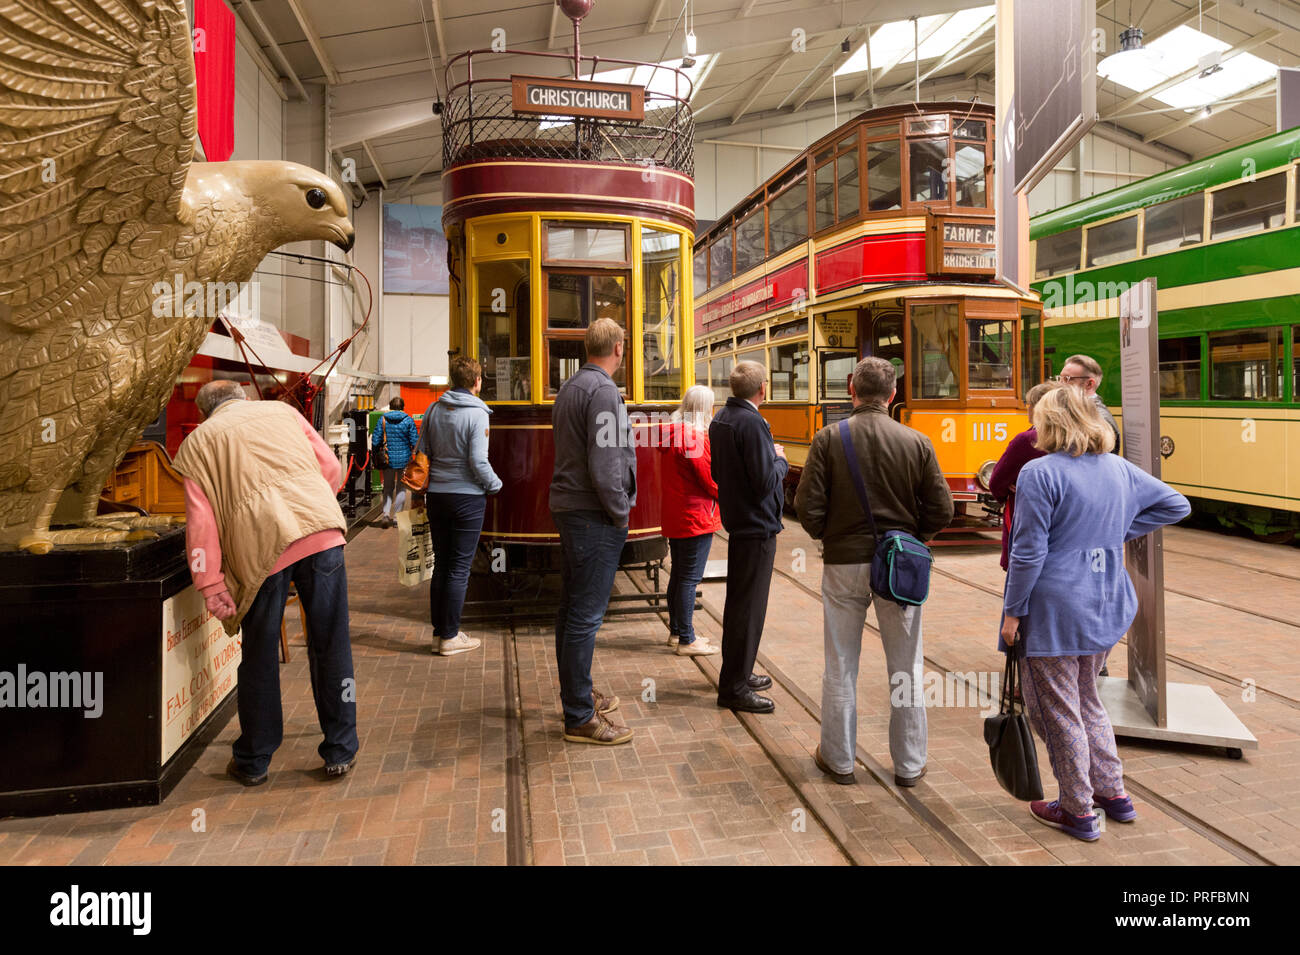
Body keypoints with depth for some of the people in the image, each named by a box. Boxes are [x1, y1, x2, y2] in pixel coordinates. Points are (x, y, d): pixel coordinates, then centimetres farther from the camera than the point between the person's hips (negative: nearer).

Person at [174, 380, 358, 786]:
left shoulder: (197, 441, 16)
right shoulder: (281, 411, 22)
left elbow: (200, 519, 6)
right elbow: (331, 467, 17)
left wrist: (211, 586, 4)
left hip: (260, 546, -1)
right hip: (321, 533, 1)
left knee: (259, 657, 13)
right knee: (331, 644, 9)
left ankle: (253, 762, 26)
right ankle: (340, 752, 18)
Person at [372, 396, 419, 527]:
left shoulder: (383, 419, -1)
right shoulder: (408, 420, -5)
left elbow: (376, 440, -2)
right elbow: (415, 441, -6)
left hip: (388, 458, 1)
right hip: (404, 459, -1)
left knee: (388, 487, 14)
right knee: (401, 488, 9)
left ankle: (386, 514, -2)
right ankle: (396, 517, 8)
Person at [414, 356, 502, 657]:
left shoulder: (433, 410, 5)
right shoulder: (477, 414, -13)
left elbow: (421, 452, 7)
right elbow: (478, 462, -16)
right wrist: (495, 485, 1)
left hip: (437, 496, 6)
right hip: (467, 496, -6)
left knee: (441, 564, 13)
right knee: (459, 567, 1)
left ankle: (439, 631, 19)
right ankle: (450, 637, 5)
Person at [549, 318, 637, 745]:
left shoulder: (569, 387, 15)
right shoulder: (603, 391, -15)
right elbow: (604, 463, -22)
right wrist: (620, 514, -11)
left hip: (567, 507, 10)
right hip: (594, 515, -10)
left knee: (571, 607, 17)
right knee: (586, 614, -6)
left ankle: (576, 692, 30)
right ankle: (580, 717, 1)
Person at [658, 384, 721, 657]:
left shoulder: (671, 433, 9)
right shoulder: (695, 437, -19)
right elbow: (710, 478, -17)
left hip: (673, 517, 9)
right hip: (695, 517, -9)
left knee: (679, 573, 17)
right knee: (690, 578, -4)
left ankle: (676, 631, 27)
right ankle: (686, 640, 2)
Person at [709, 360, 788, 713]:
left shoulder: (720, 419, 8)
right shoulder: (752, 423, -21)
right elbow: (765, 482, -24)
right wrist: (780, 460, -4)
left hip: (736, 520, 10)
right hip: (757, 525, -10)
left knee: (738, 601, 19)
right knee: (748, 607, -3)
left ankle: (736, 672, 32)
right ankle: (734, 688, 4)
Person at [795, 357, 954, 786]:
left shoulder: (828, 438, -8)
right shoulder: (917, 442, -5)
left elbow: (807, 505, -11)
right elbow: (942, 509, -4)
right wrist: (912, 538, 13)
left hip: (844, 562, -1)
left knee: (840, 667, 13)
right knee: (906, 667, 14)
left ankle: (838, 759, 24)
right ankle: (909, 764, 25)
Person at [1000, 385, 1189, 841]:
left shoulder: (1039, 472, -16)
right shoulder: (1119, 469, 7)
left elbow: (1029, 552, -18)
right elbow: (1176, 504, 19)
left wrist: (1012, 611, -10)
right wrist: (1119, 534, 14)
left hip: (1052, 610, -8)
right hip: (1101, 607, 8)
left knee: (1057, 712, 6)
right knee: (1088, 701, 24)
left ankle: (1078, 811, 17)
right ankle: (1113, 793, 32)